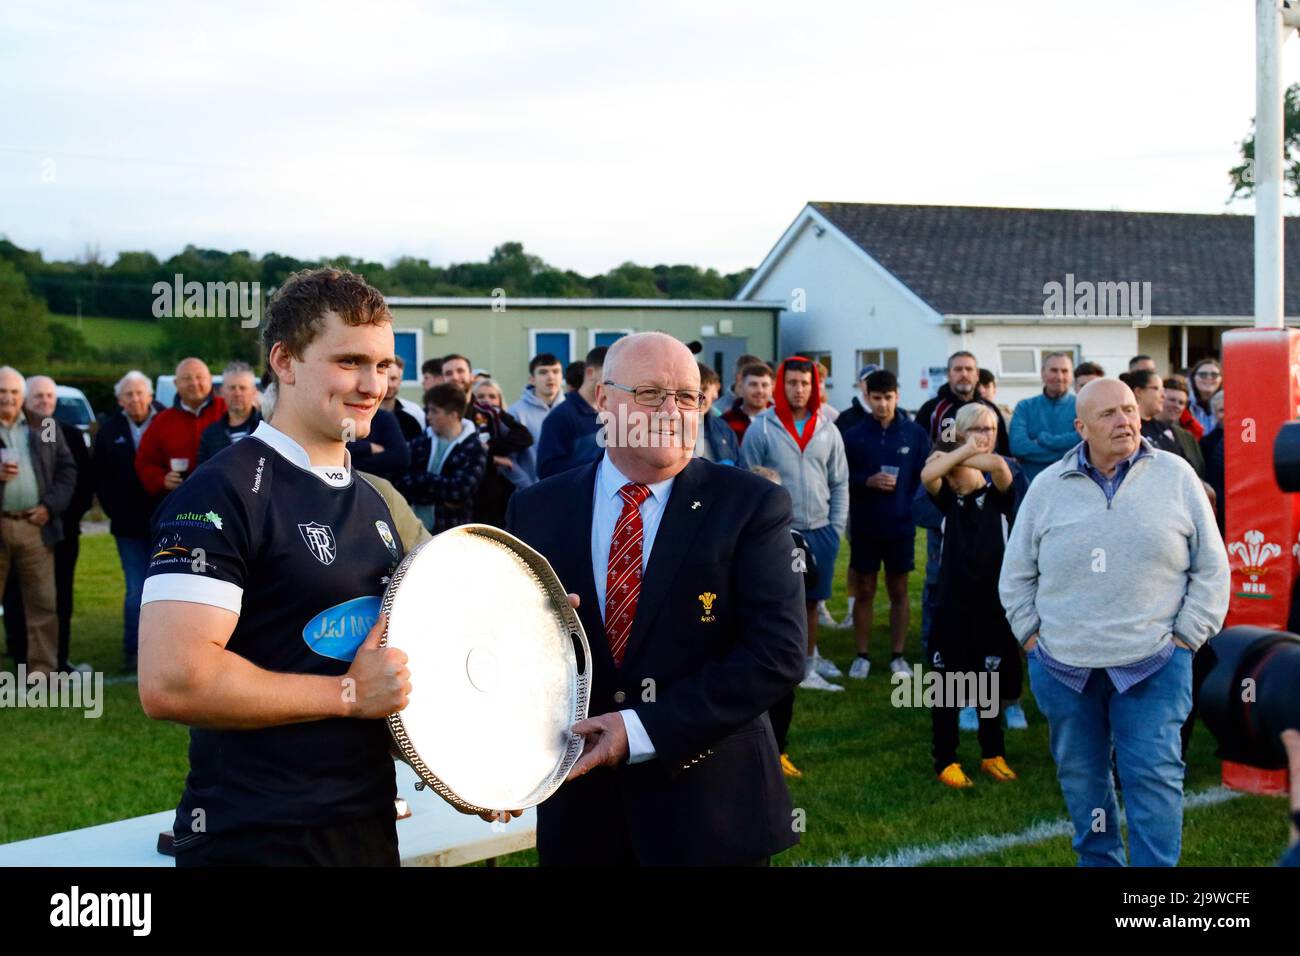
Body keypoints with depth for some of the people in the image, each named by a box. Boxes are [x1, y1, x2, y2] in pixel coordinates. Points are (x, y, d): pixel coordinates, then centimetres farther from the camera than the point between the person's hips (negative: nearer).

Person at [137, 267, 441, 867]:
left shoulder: (372, 502, 12)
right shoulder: (226, 492, -14)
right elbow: (170, 682, -25)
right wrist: (349, 693, -18)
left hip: (370, 826, 8)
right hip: (254, 839, -8)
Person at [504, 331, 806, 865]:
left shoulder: (752, 506, -6)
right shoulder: (537, 510, 3)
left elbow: (778, 653, -15)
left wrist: (645, 728, -20)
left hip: (712, 806, -2)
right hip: (578, 807, 3)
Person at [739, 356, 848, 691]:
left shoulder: (828, 432, 6)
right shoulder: (761, 429, -5)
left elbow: (840, 484, 10)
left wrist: (836, 528, 4)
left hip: (820, 531, 3)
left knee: (810, 601, 11)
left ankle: (808, 665, 22)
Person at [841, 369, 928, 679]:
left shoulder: (915, 434, -2)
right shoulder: (853, 435, -2)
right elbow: (841, 479, -2)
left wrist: (913, 507, -12)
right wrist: (868, 482, -17)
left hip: (901, 526, 0)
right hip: (864, 526, 0)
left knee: (898, 592, 9)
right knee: (864, 591, 7)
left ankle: (897, 656, 17)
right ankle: (862, 655, 15)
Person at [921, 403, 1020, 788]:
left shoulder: (998, 492, 0)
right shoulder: (947, 496, 0)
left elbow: (998, 464, -23)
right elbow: (927, 474, -23)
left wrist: (957, 457, -13)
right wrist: (964, 450, -14)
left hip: (994, 603, 1)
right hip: (953, 605, -1)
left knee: (990, 684, 13)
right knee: (947, 684, 5)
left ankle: (993, 755, 28)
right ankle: (945, 762, 15)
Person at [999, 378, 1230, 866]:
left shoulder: (1176, 477, 0)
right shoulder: (1048, 487, 4)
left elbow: (1211, 568, 3)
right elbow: (1016, 575, 12)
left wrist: (1185, 637, -3)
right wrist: (1032, 636, 4)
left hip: (1153, 666, -2)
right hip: (1063, 666, 2)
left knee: (1153, 778, -6)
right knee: (1081, 778, 12)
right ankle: (1098, 861, 29)